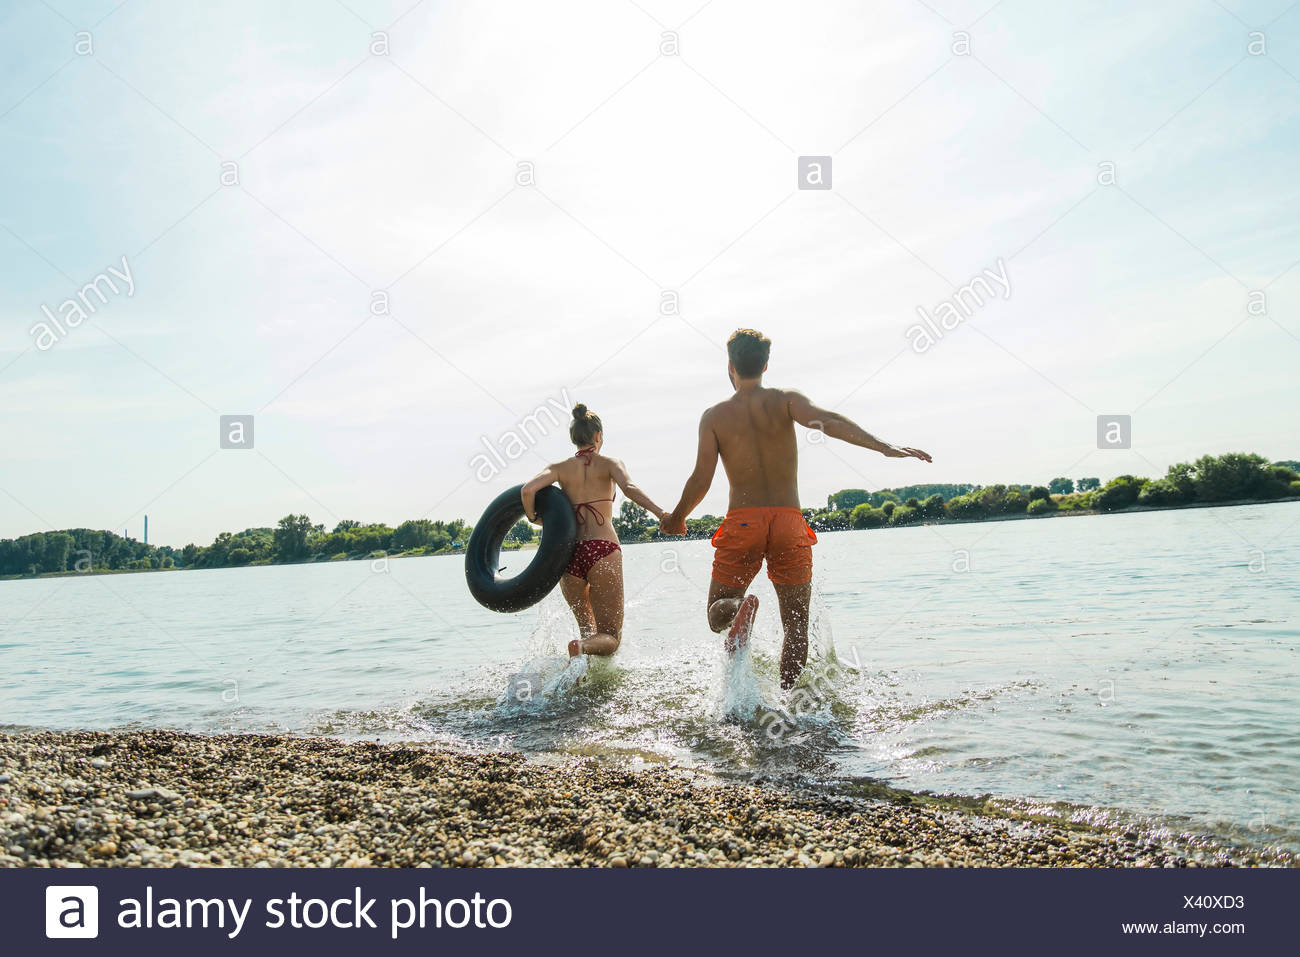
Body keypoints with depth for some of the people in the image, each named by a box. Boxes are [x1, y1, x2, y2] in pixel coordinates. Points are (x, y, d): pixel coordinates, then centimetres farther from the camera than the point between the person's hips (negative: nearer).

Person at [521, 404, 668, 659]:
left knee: (587, 628, 21)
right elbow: (629, 488, -15)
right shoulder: (609, 464, 6)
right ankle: (581, 647, -32)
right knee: (610, 636, -1)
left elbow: (528, 490, -5)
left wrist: (533, 518, 12)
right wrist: (660, 513, -26)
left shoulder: (561, 468, 11)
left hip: (568, 552, 3)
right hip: (603, 550, -3)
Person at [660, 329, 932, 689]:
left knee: (717, 612, 11)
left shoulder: (714, 416, 4)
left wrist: (676, 518, 16)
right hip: (789, 522, 0)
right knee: (796, 628, 11)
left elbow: (701, 480, -1)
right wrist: (884, 447, -25)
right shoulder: (786, 400, 3)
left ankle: (740, 610, -25)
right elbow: (826, 421, -17)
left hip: (741, 522, 0)